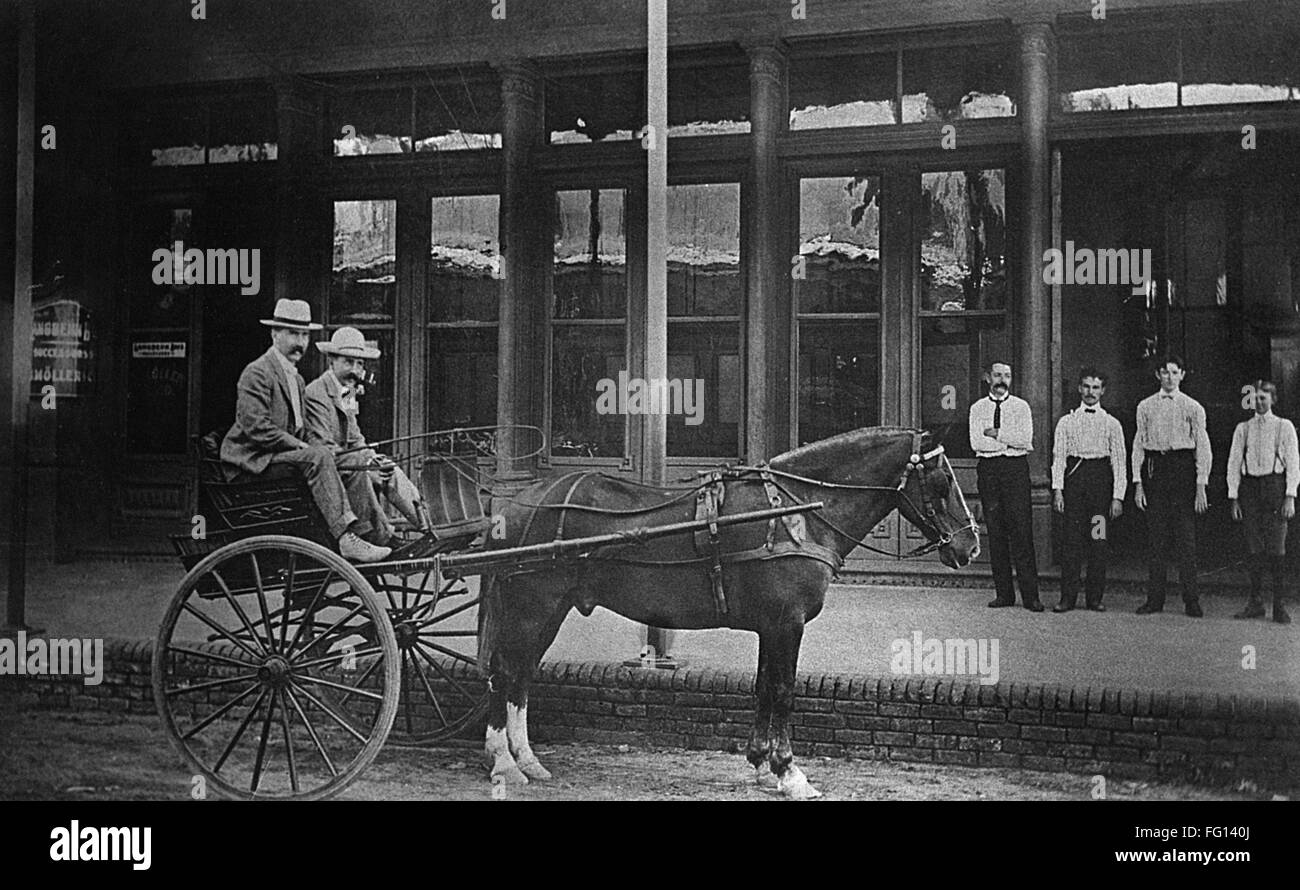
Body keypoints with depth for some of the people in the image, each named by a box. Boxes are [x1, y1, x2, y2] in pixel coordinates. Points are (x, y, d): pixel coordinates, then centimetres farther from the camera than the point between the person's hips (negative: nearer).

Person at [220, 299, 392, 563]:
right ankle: (346, 538, -36)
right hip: (252, 463, -9)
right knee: (319, 457, -31)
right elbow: (257, 429, -19)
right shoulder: (257, 373, -8)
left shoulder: (296, 379, 22)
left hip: (282, 455, 9)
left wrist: (306, 446, 2)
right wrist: (301, 447, -18)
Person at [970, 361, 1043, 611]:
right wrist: (1010, 441, -6)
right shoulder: (977, 408, 10)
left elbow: (1025, 440, -6)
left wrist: (996, 434, -7)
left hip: (1016, 468, -2)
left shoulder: (1021, 406, 7)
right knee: (995, 531, 1)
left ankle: (1030, 595, -8)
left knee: (1022, 530, -8)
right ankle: (1004, 593, 6)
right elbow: (976, 442, -4)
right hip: (988, 468, 2)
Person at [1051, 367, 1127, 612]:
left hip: (1101, 478, 0)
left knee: (1098, 541, 1)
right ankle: (1068, 596, -1)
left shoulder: (1111, 424, 9)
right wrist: (1057, 489, -4)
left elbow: (1120, 462, 6)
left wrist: (1118, 497, -3)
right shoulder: (1067, 422, 11)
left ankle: (1095, 597, 8)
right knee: (1072, 539, -4)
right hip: (1074, 476, 0)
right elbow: (1058, 457, 7)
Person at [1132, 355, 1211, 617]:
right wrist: (1138, 483, 2)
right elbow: (1138, 445, 10)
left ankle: (1191, 601, 2)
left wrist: (1201, 486, -5)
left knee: (1185, 536, -3)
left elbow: (1203, 448, 2)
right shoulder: (1145, 406, 9)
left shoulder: (1193, 408, 3)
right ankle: (1155, 599, 8)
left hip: (1183, 468, -2)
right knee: (1156, 537, 3)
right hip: (1155, 467, 2)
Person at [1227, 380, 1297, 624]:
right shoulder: (1243, 428, 13)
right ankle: (1255, 603, 8)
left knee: (1277, 549, -6)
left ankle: (1280, 606, -2)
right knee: (1254, 549, 2)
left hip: (1275, 485, -3)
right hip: (1249, 485, 3)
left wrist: (1290, 497, -8)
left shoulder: (1284, 427, 5)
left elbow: (1293, 463, 1)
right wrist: (1234, 497, 3)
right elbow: (1234, 463, 11)